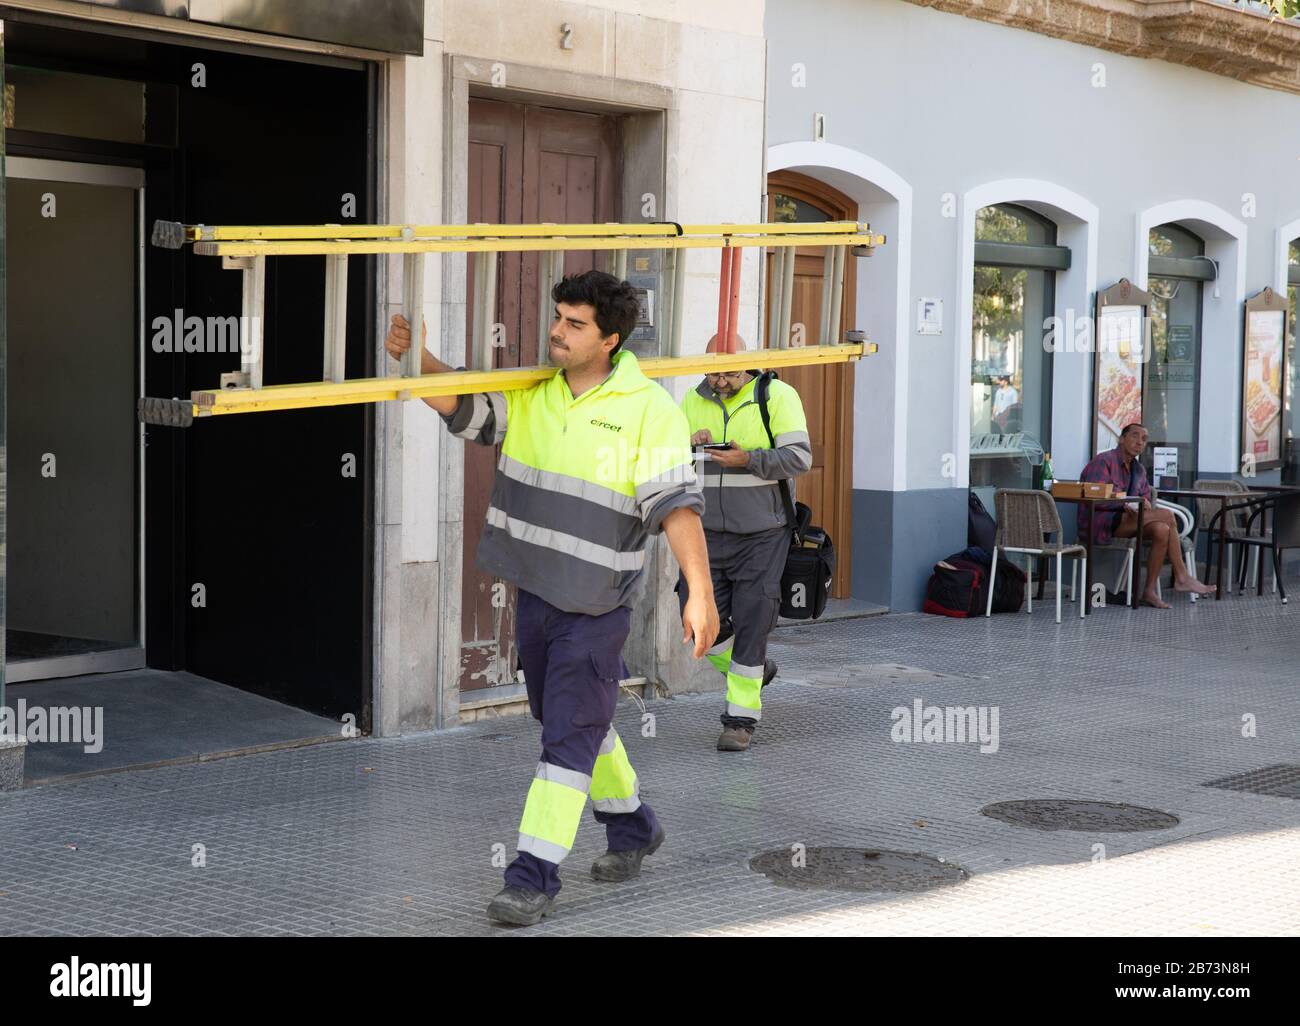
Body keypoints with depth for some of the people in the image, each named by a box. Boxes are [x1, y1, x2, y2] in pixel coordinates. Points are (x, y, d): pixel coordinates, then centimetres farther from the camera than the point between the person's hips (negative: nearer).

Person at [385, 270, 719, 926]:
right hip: (535, 592, 7)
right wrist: (415, 358, -23)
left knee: (570, 735, -4)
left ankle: (534, 876, 1)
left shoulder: (648, 409, -11)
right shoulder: (528, 393, 5)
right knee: (572, 719, 20)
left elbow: (675, 503, -15)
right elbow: (459, 402, -3)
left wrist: (700, 592, -22)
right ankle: (632, 828, 40)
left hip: (597, 603, -7)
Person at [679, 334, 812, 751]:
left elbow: (800, 457, -12)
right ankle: (753, 669, 29)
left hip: (760, 533, -4)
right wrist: (690, 444, -10)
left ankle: (741, 718, 6)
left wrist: (748, 459, -23)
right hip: (708, 532, 4)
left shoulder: (777, 395, -5)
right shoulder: (694, 400, 9)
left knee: (750, 620, -4)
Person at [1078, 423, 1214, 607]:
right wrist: (1126, 505, -26)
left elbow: (1146, 499, 18)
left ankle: (1150, 591, -18)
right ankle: (1181, 577, -15)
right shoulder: (1103, 461, -9)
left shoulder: (1139, 469, 17)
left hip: (1124, 520, 8)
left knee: (1161, 530, -24)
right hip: (1099, 524, -8)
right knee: (1167, 515, -21)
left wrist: (1145, 504, -8)